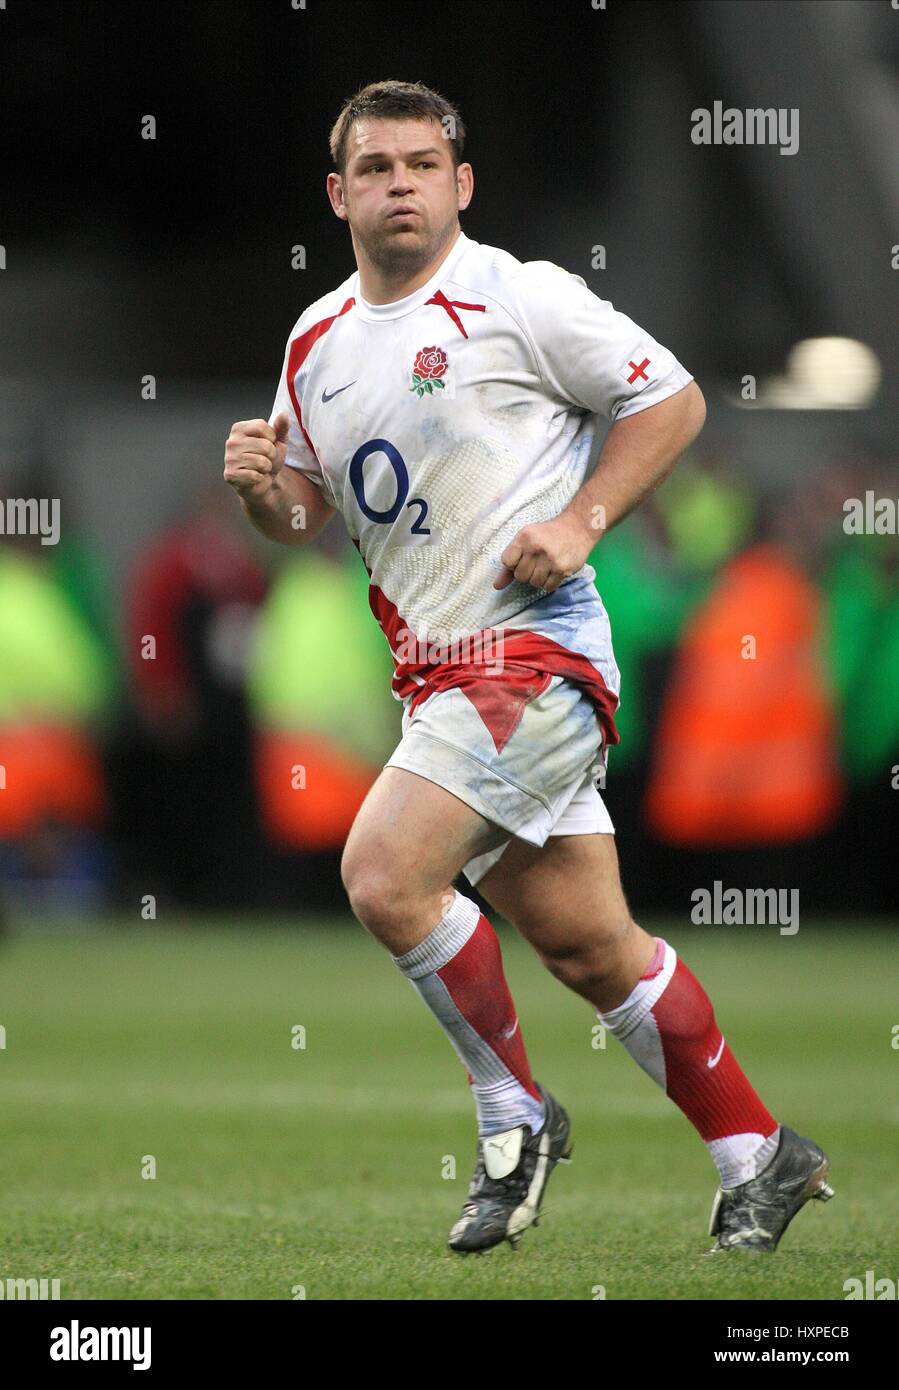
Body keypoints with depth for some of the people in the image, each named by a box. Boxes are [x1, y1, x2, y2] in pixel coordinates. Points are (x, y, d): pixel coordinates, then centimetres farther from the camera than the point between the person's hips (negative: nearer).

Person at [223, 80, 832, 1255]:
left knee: (385, 873, -20)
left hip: (534, 650, -7)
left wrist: (581, 519, -14)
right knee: (587, 943, 9)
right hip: (440, 671, 7)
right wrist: (260, 485, -1)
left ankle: (514, 1117, -2)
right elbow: (307, 508, 22)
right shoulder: (317, 341, 12)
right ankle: (758, 1157, 21)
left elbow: (672, 398, -3)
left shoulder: (519, 298, -8)